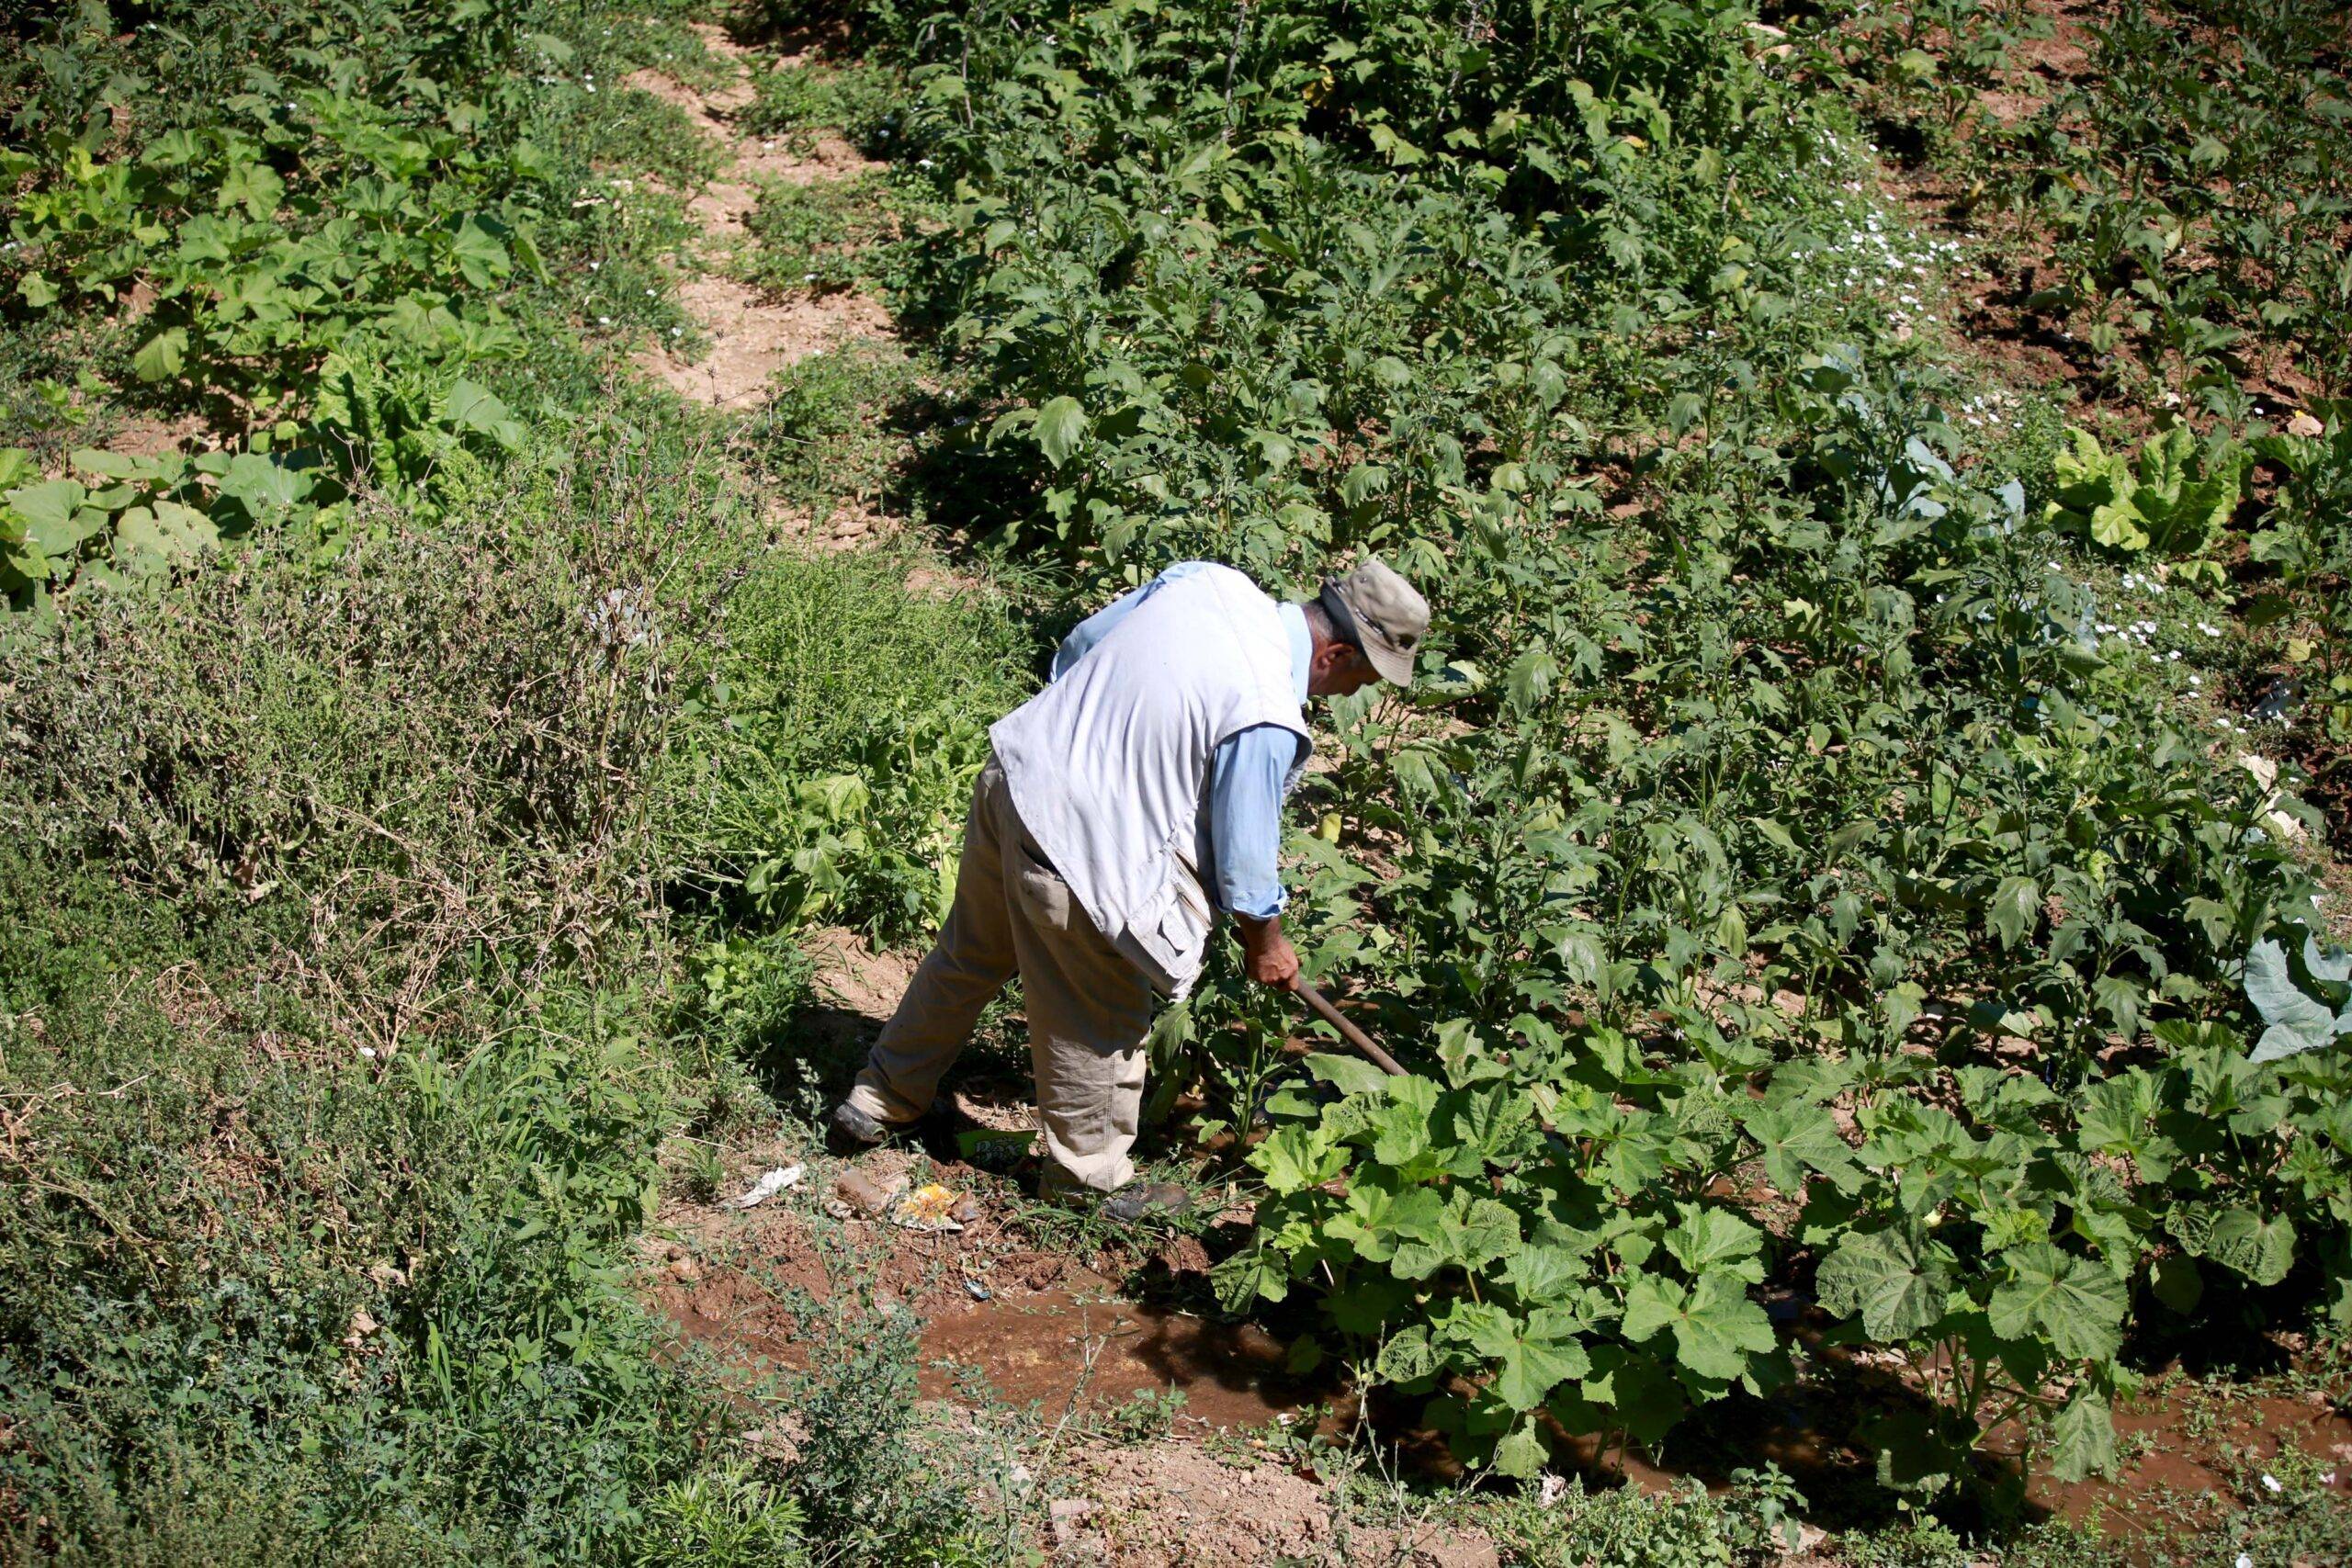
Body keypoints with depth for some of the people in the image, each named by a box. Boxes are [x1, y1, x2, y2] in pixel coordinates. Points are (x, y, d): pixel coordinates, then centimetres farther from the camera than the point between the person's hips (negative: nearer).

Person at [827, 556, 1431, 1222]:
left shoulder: (1206, 579, -2)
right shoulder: (1267, 719, -24)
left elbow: (1078, 646, 12)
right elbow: (1243, 854, -12)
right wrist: (1265, 942, 7)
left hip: (1013, 771, 8)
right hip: (1078, 849, -8)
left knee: (968, 957, 27)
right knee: (1101, 1022, 14)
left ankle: (879, 1099, 45)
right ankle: (1088, 1173, 35)